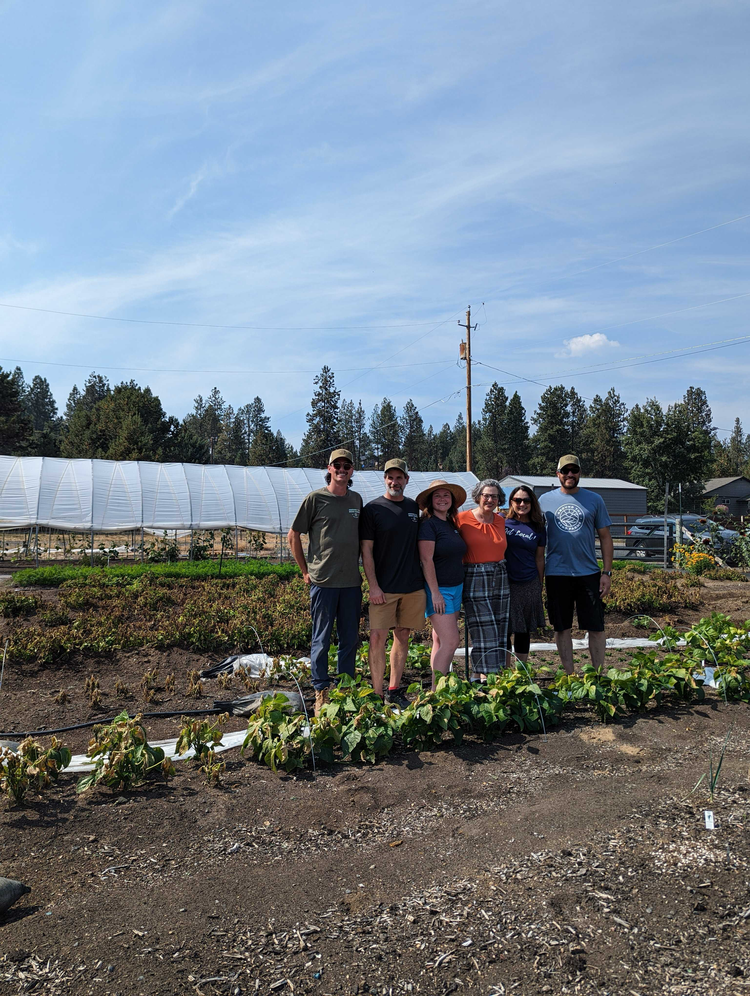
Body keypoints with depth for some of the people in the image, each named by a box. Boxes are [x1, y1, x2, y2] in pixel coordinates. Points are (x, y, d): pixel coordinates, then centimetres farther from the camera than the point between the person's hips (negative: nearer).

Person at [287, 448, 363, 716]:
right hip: (323, 582, -4)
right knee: (322, 640, 4)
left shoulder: (356, 500, 10)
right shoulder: (315, 498, -3)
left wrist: (356, 568, 13)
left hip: (352, 583, 4)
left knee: (350, 640, 11)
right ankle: (321, 692, 17)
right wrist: (306, 571, 1)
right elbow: (293, 536, 2)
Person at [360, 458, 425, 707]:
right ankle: (377, 694, 1)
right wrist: (373, 586, -11)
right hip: (383, 587, -4)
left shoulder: (415, 507, 9)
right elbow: (366, 550, -5)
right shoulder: (373, 508, -3)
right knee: (378, 636, -9)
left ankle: (394, 690, 20)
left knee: (402, 636, 10)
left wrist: (426, 580, 12)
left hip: (413, 585, 4)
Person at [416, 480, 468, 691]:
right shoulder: (429, 524, -11)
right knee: (451, 641, -11)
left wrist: (460, 586, 18)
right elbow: (426, 560, -15)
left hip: (456, 588, 8)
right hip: (438, 589, -8)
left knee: (441, 642, 9)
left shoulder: (452, 524, 14)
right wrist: (435, 592, -18)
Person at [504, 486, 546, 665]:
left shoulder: (538, 528, 7)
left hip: (529, 585, 2)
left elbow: (539, 559, 11)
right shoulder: (502, 523, 0)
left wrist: (539, 585, 10)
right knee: (505, 629, 1)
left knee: (524, 630, 10)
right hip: (506, 583, -2)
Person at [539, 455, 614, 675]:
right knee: (563, 628, 8)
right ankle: (569, 675, 20)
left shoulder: (594, 500, 4)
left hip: (589, 573, 0)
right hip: (557, 574, 0)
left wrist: (607, 572, -1)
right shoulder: (545, 500, 4)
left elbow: (605, 537, 6)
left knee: (596, 627, 4)